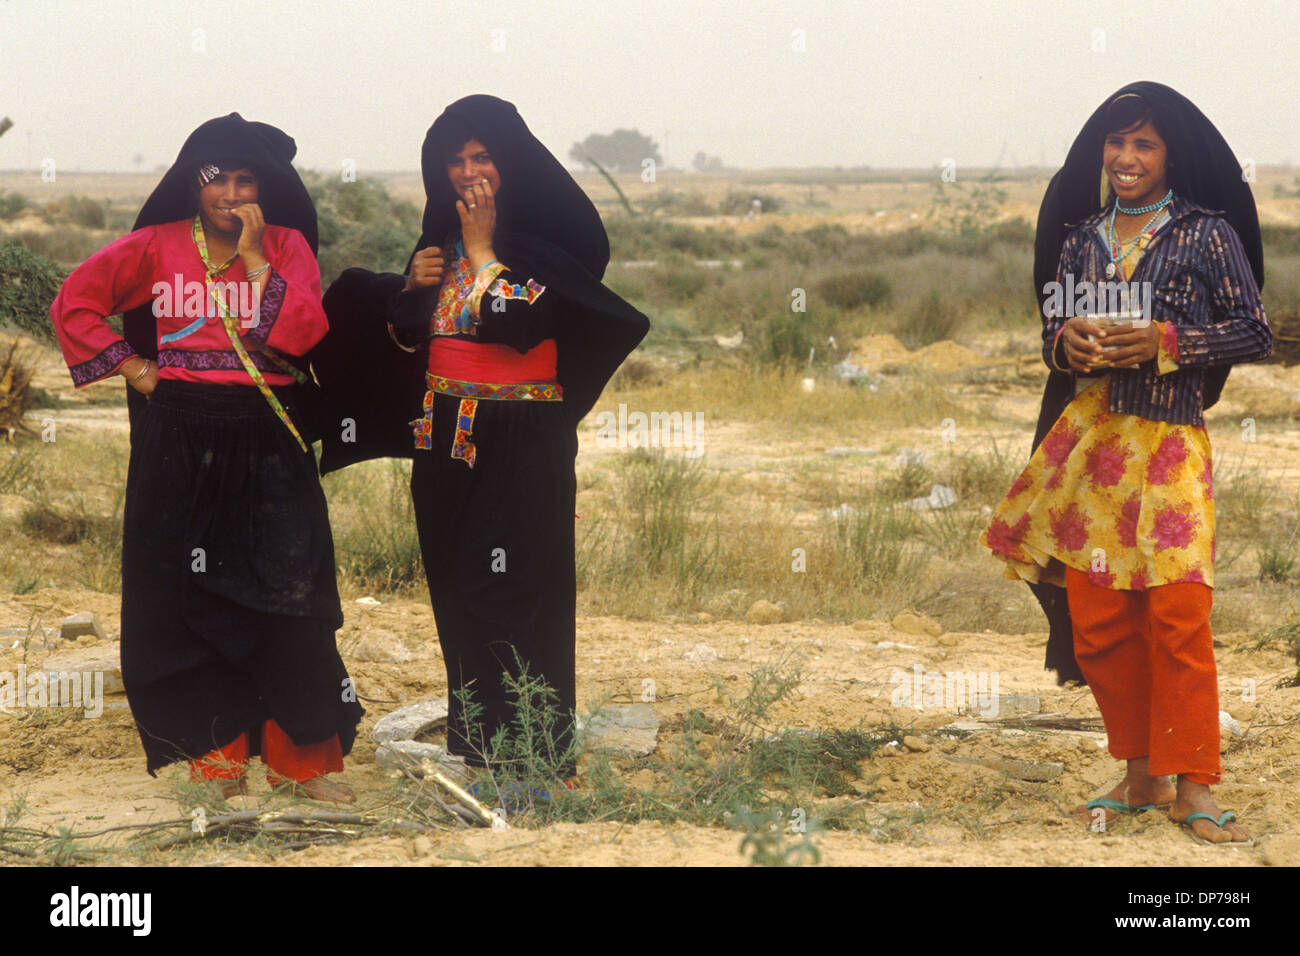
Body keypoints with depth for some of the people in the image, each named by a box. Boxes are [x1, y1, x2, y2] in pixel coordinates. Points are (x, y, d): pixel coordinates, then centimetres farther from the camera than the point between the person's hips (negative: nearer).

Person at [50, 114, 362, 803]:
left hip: (267, 444, 0)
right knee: (189, 597, 2)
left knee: (285, 598, -3)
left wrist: (254, 258, -13)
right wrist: (128, 365, 1)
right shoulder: (155, 246, 4)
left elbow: (304, 331, -10)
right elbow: (73, 303, 8)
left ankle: (299, 757, 6)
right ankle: (218, 755, 13)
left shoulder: (286, 246, 4)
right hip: (178, 447, 0)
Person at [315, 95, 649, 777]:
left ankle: (531, 747, -2)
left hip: (520, 440, -7)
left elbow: (516, 323, -22)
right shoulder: (443, 234, 12)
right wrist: (413, 285, -2)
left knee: (516, 589, -7)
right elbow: (404, 335, 16)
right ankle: (472, 740, 18)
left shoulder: (550, 234, -9)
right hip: (446, 433, 7)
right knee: (457, 587, 10)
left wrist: (482, 248, -14)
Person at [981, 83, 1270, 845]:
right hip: (1088, 438, 4)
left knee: (1178, 615, -11)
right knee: (1098, 621, 3)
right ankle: (1143, 776, 16)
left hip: (1170, 441, -4)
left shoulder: (1208, 233, 0)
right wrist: (1068, 344, -5)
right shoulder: (1080, 237, 13)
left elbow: (1256, 333, -2)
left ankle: (1193, 787, -3)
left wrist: (1166, 341, -13)